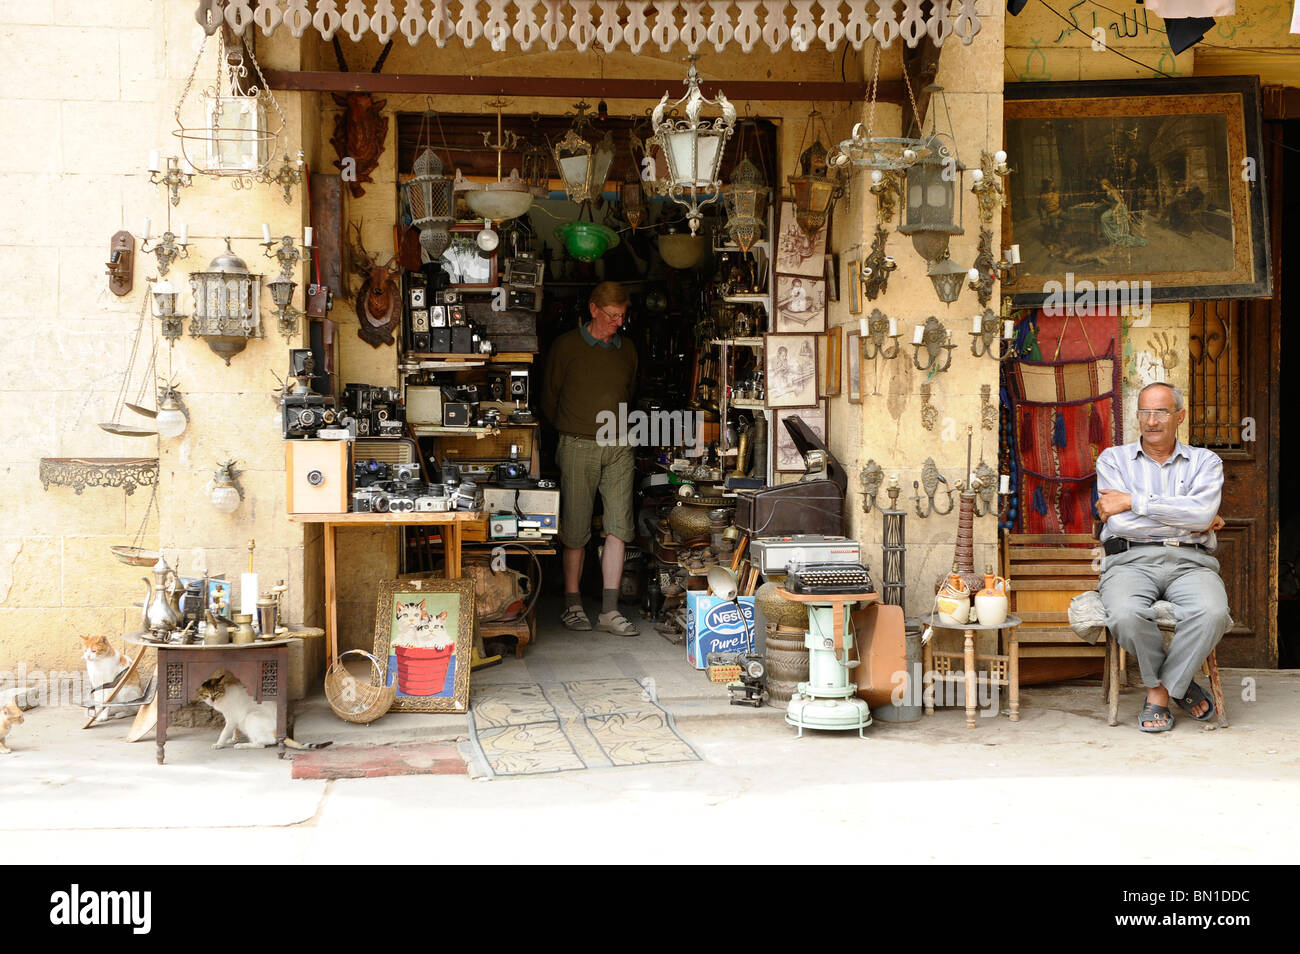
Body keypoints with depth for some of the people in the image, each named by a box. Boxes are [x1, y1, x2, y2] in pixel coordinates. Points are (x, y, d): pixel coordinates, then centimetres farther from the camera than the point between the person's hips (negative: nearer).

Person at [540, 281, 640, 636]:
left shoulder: (627, 350, 13)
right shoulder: (566, 346, 1)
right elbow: (549, 396, 8)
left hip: (619, 447, 3)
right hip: (578, 447, -3)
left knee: (618, 528, -4)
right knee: (575, 530, 0)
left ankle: (609, 611, -1)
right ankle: (573, 605, 12)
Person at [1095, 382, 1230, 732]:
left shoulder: (1205, 462, 16)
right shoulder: (1113, 459, 15)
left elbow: (1202, 512, -7)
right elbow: (1120, 523, -1)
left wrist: (1134, 501, -7)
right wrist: (1189, 522, 0)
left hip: (1190, 561, 1)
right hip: (1131, 559, 0)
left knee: (1213, 613, -33)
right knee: (1126, 616, -34)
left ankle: (1160, 692, -10)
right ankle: (1179, 684, -4)